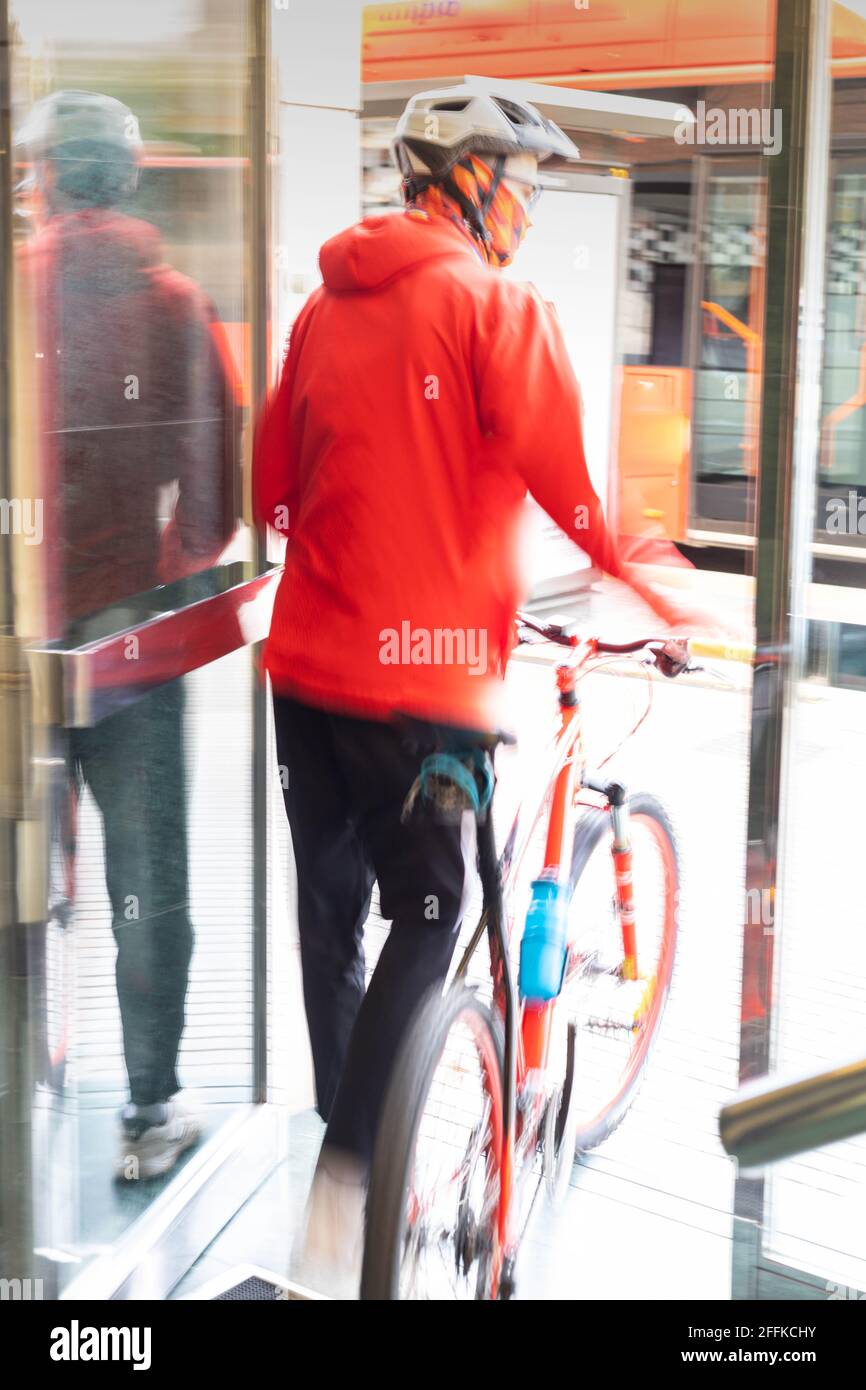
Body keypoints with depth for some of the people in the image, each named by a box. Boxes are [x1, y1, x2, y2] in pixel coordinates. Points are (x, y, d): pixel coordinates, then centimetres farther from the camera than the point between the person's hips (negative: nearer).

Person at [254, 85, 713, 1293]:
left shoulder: (328, 302, 12)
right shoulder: (492, 304, -9)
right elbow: (565, 475, -16)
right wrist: (648, 587, -4)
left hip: (308, 654, 7)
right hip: (419, 664, -7)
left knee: (332, 905, 17)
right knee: (426, 915, 4)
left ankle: (348, 1148, 32)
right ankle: (342, 1183, -1)